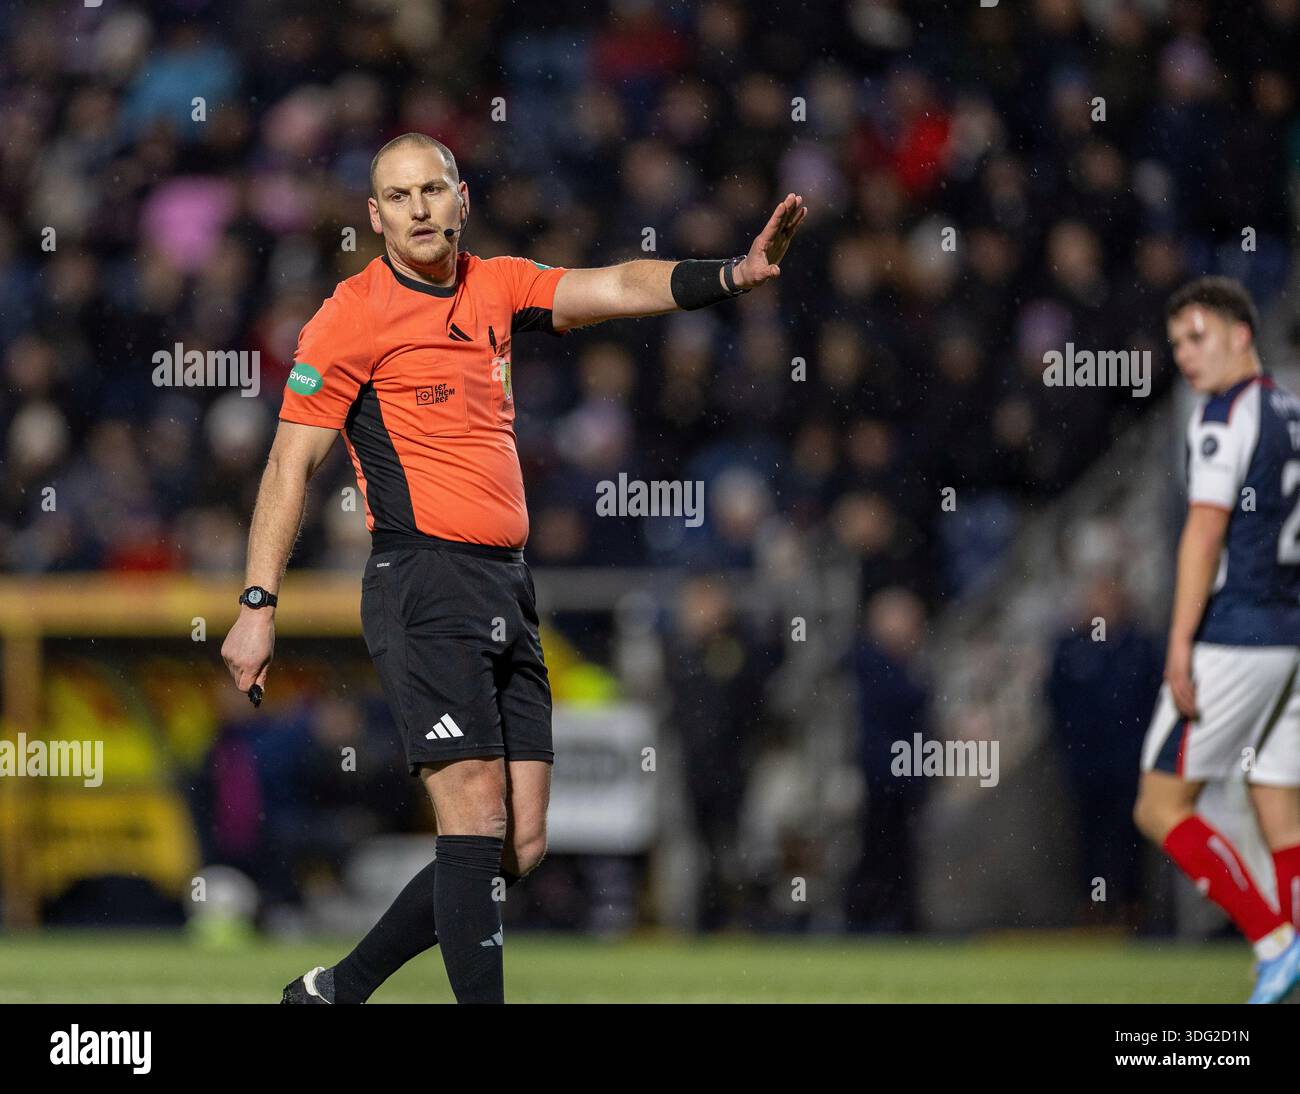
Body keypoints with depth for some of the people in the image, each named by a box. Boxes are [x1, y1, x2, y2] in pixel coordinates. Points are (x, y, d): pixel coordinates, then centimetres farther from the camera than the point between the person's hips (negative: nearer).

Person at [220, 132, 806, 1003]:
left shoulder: (496, 288, 13)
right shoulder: (352, 318, -4)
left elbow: (622, 288, 6)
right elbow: (291, 462, -5)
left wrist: (735, 273, -12)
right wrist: (258, 604, -11)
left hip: (508, 588, 7)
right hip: (426, 588, -7)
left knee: (519, 846, 5)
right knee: (477, 822, -15)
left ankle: (337, 990, 17)